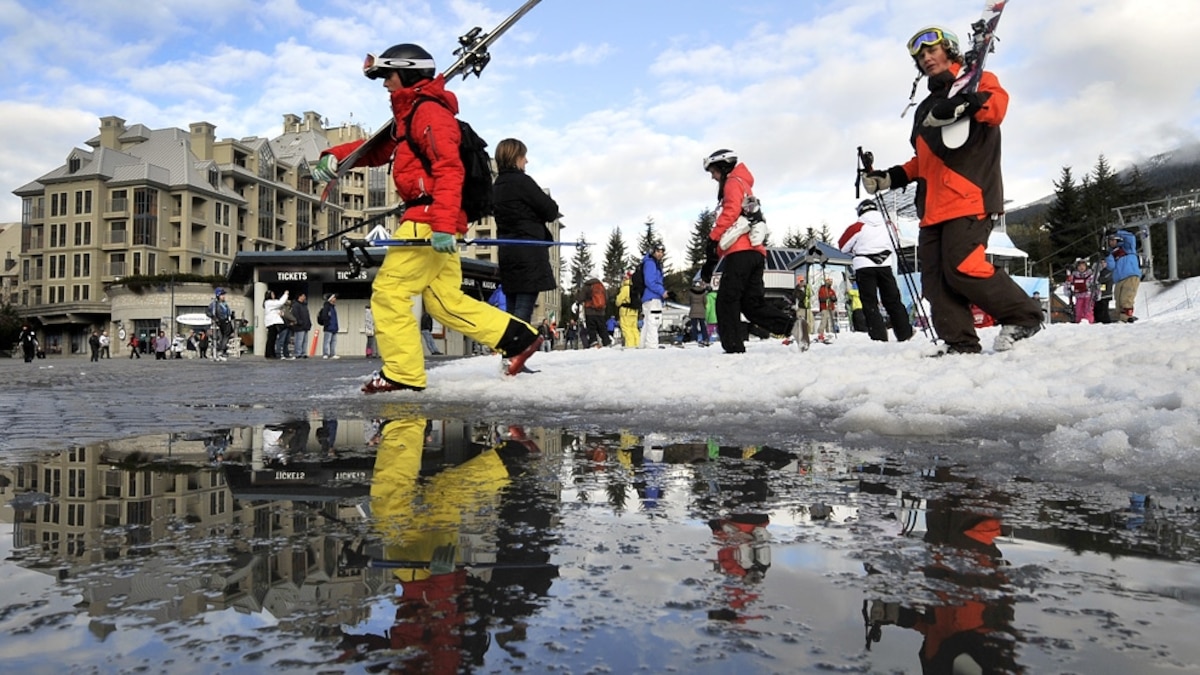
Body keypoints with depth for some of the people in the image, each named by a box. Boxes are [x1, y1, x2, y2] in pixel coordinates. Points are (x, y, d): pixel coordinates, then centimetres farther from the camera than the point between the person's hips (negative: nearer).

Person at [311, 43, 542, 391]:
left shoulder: (429, 111, -9)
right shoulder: (409, 114, 24)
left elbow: (449, 169, -21)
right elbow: (377, 150, 23)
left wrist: (442, 225, -29)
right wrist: (334, 157, 6)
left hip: (430, 219, -10)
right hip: (435, 220, 10)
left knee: (389, 290, -6)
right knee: (446, 301, 10)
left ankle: (402, 373, -2)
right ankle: (518, 338, 11)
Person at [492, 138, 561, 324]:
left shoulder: (496, 186, 15)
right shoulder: (521, 181, -10)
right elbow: (551, 211, -9)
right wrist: (552, 211, 13)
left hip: (508, 251, 8)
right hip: (529, 252, -8)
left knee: (513, 308, 9)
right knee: (524, 308, -9)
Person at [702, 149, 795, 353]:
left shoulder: (733, 183, 5)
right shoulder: (745, 186, 34)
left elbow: (730, 211, -12)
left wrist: (713, 238, -12)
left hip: (740, 252, -9)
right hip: (755, 252, 9)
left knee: (727, 301, -7)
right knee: (752, 303, 5)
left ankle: (733, 346, -10)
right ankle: (791, 325, -11)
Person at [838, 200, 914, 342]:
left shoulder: (858, 227, -5)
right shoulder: (886, 225, 8)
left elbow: (843, 246, 4)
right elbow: (894, 247, 17)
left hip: (864, 268, -4)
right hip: (885, 266, 4)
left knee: (870, 303, 0)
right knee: (892, 300, 12)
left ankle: (879, 337, -7)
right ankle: (905, 333, 15)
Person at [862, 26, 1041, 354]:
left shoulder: (977, 81, 9)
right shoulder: (925, 109, 29)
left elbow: (997, 106, -14)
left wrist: (963, 105, -32)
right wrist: (889, 178, 20)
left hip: (969, 198, -7)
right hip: (933, 207, 8)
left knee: (962, 269, -19)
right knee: (935, 279, -3)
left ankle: (1023, 317, -2)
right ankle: (961, 344, -1)